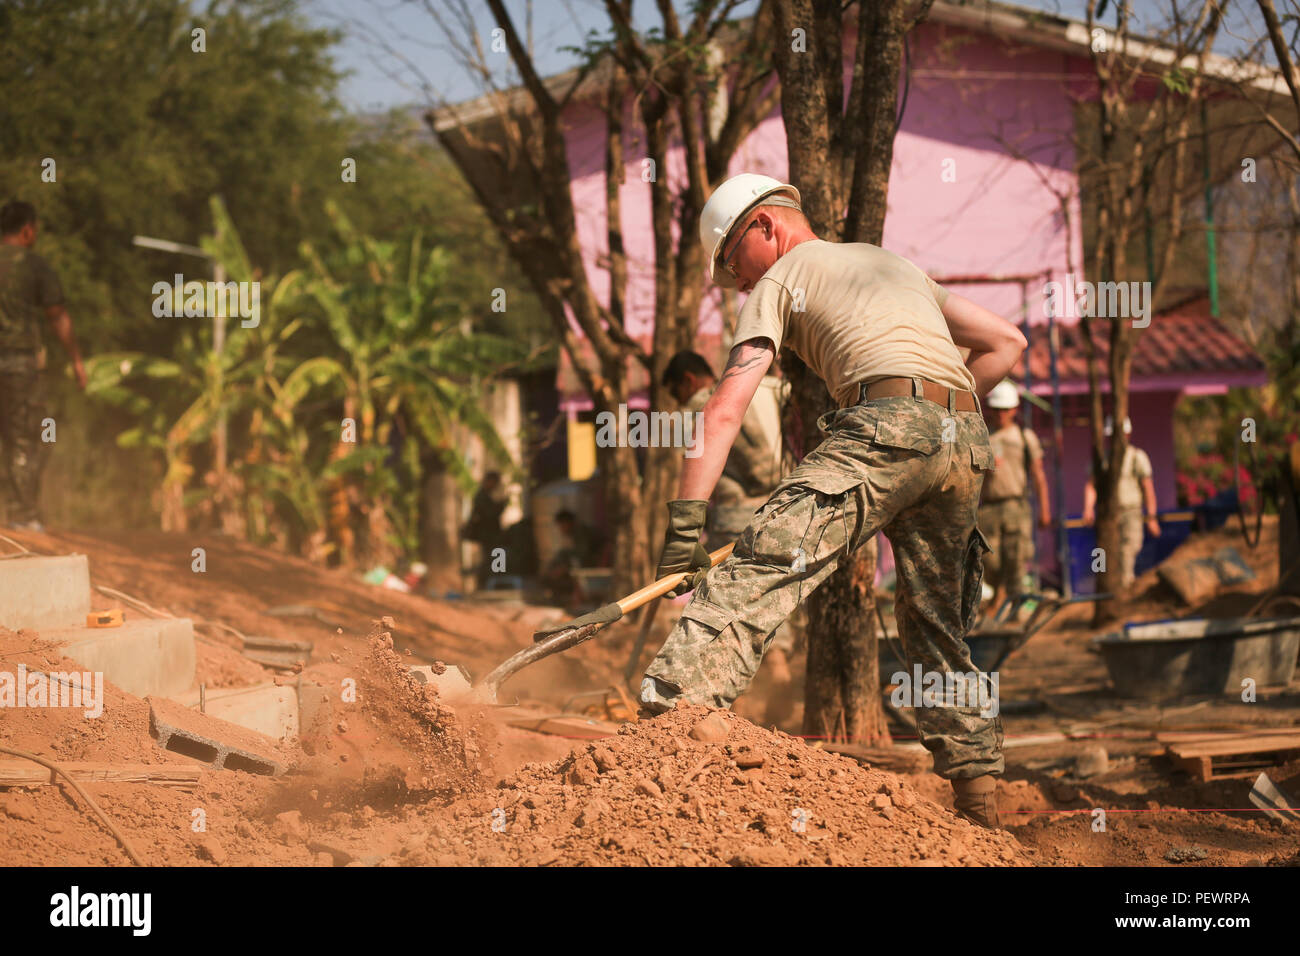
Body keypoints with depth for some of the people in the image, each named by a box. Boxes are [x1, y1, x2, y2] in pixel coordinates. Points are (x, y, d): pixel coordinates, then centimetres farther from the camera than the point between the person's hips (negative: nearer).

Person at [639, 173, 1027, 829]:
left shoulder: (780, 281, 16)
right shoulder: (897, 264, 35)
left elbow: (724, 412, 4)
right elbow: (1005, 343, 32)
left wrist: (684, 523, -1)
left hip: (884, 428, -7)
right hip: (966, 442, 7)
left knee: (760, 567, -17)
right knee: (937, 628, 18)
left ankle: (671, 713, -34)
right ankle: (978, 795, 16)